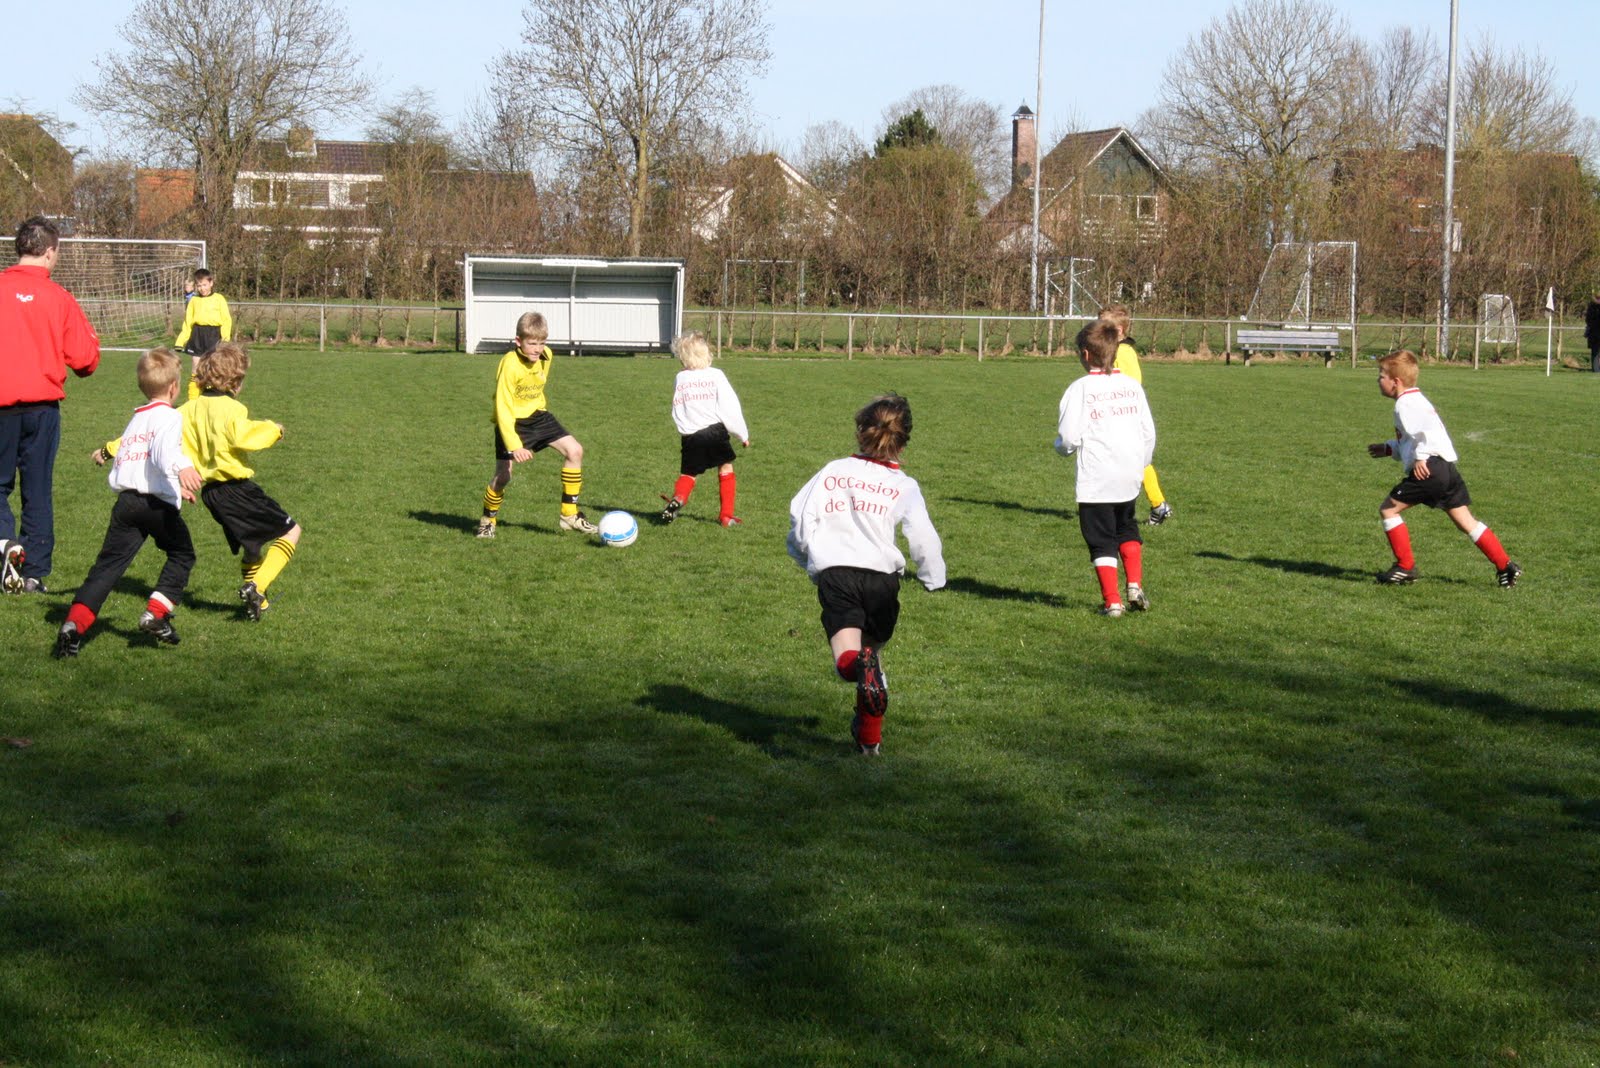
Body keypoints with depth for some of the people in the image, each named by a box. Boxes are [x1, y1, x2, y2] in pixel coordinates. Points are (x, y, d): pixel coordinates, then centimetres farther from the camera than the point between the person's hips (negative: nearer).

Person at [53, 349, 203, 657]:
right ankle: (157, 613, 6)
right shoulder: (169, 416, 0)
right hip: (158, 504, -6)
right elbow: (166, 448, -22)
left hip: (125, 501, 6)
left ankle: (74, 624, -14)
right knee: (182, 554, 17)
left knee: (108, 565, 2)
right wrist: (182, 468, -42)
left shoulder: (136, 419, 24)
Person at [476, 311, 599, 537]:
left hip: (537, 416, 6)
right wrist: (514, 446, -34)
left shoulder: (546, 356, -6)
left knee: (574, 451, -8)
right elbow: (503, 408, -28)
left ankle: (569, 514, 1)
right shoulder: (510, 365, -26)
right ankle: (488, 520, 17)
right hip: (512, 421, -6)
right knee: (503, 475, -11)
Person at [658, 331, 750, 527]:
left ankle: (678, 498, -16)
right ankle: (726, 515, 11)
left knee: (688, 473, 14)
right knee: (726, 468, 13)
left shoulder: (680, 379, 6)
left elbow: (677, 412, 10)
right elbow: (730, 407, -2)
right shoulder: (716, 375, -2)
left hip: (691, 436, 2)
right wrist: (743, 434, 5)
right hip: (715, 430, -2)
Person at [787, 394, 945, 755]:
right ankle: (870, 735, 27)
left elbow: (799, 517, 9)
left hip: (834, 573, -1)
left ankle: (857, 666, -52)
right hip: (881, 574, 1)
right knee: (872, 647, 22)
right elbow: (924, 538, -2)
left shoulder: (832, 471, 13)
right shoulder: (905, 486, 8)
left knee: (847, 654, -14)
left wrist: (805, 557, 27)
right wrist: (933, 578, 15)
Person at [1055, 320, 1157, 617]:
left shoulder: (1080, 389, -11)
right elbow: (1149, 432, 8)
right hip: (1130, 477, 5)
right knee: (1127, 529, 26)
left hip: (1095, 481, -5)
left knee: (1102, 540, 6)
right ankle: (1135, 585, 14)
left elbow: (1069, 439, -14)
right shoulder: (1132, 386, 3)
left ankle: (1112, 601, 4)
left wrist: (1061, 444, 10)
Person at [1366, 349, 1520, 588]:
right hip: (1448, 468, 10)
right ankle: (1505, 565, 7)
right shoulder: (1416, 400, 26)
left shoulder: (1405, 404, -6)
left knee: (1388, 508, 1)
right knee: (1466, 522, 12)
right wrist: (1389, 448, 33)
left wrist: (1421, 457, -23)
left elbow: (1428, 428, -23)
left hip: (1429, 470, -10)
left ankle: (1405, 567, 2)